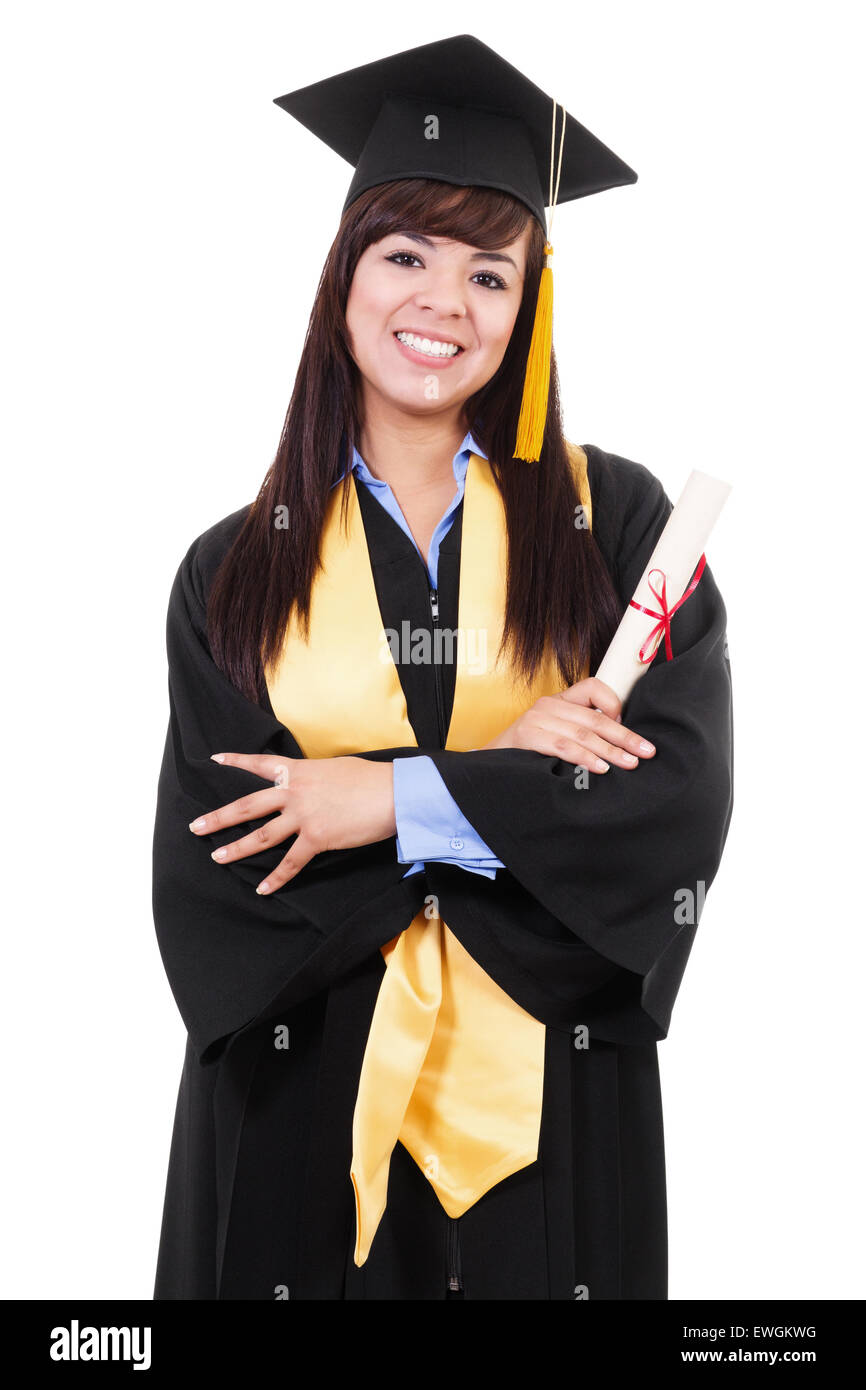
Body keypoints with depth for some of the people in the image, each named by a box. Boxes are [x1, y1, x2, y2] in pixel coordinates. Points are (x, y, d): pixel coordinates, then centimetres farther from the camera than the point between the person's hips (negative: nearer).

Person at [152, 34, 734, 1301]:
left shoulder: (617, 519, 0)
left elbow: (682, 793, -11)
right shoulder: (237, 570, 2)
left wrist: (400, 800, -17)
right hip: (301, 1096, 1)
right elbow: (208, 856, -8)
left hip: (552, 1098, 0)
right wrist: (501, 777, -15)